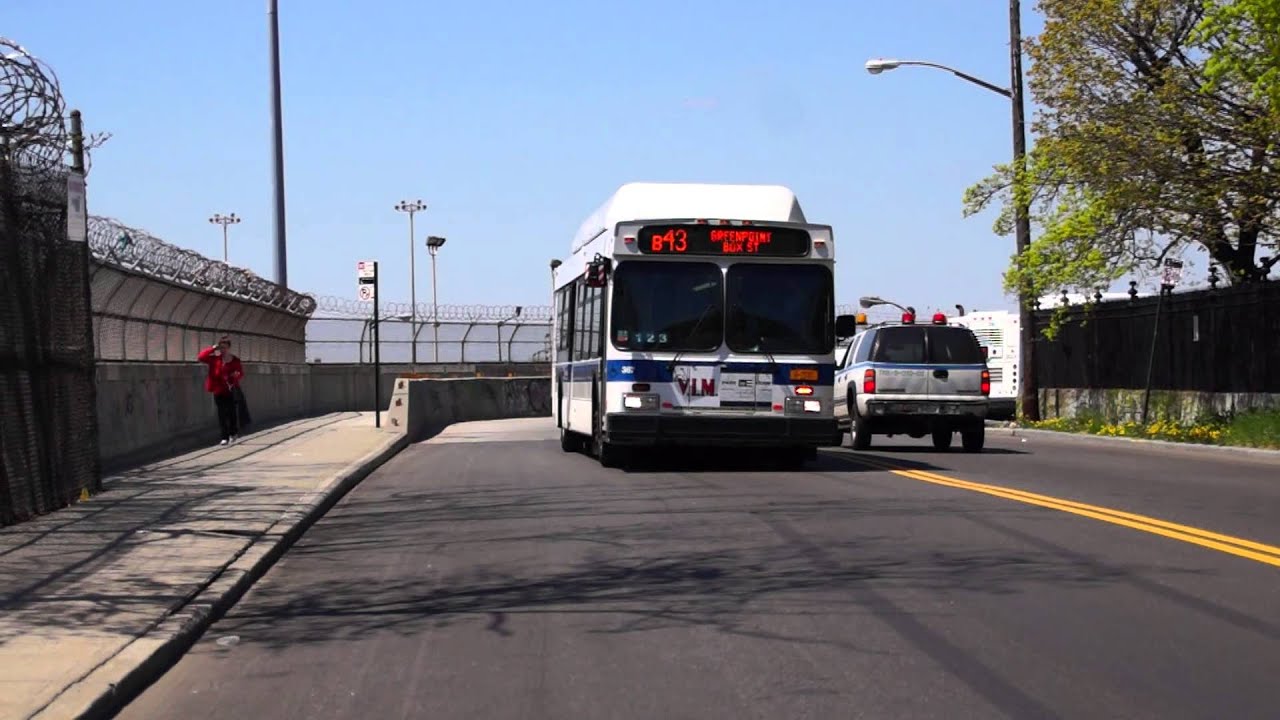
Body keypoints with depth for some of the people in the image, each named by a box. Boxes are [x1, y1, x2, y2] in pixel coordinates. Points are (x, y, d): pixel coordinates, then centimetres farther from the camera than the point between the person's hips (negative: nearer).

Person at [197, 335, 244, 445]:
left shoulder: (235, 360, -5)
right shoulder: (215, 358, -2)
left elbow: (241, 373, 7)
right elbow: (200, 357, -10)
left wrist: (237, 374, -18)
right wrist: (213, 349, -14)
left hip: (230, 391, -1)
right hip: (218, 391, 1)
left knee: (232, 412, 3)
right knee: (221, 415, 2)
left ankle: (233, 433, 24)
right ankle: (225, 437, 7)